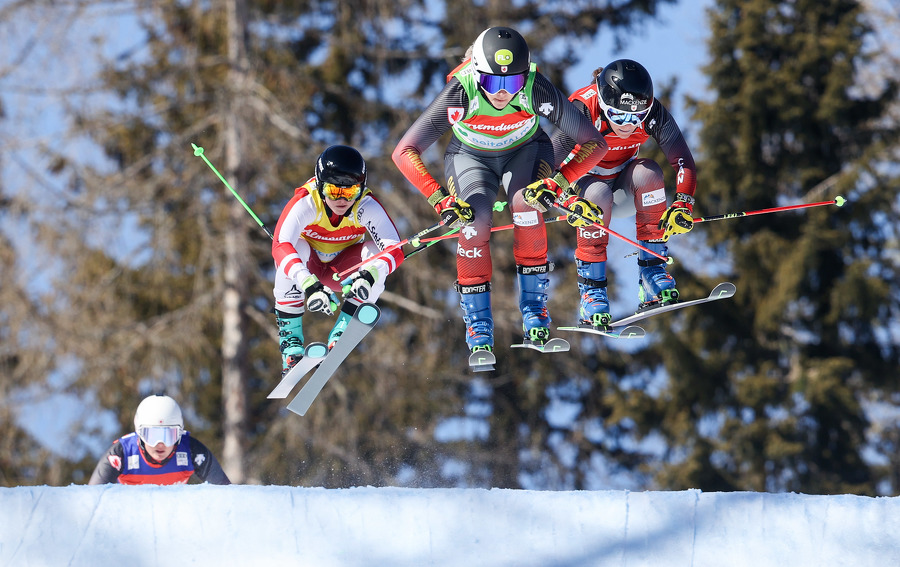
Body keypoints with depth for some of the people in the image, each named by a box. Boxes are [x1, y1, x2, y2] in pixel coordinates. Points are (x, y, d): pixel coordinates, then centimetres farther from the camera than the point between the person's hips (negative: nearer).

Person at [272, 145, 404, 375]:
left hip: (343, 270, 2)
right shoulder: (305, 202, -32)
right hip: (309, 267, -2)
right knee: (295, 247, -34)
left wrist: (370, 274, -56)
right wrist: (308, 284, -62)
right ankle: (290, 340, -23)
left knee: (375, 254, -28)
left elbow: (395, 250, -34)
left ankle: (340, 335, -19)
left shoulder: (368, 207, -26)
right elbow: (280, 246, -45)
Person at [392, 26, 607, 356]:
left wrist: (559, 181, -37)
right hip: (470, 157, 0)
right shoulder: (461, 94, -35)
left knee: (527, 206, -28)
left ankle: (534, 312, -15)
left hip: (525, 151, 0)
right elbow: (405, 152, -33)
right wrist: (438, 198, -43)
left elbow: (594, 143, -25)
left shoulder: (537, 91, -33)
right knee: (474, 221, -24)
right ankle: (478, 326, -12)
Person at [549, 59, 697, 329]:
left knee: (648, 173, -29)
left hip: (623, 189, 3)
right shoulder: (583, 113, -30)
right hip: (582, 184, -3)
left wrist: (682, 204, -35)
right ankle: (591, 292, -27)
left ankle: (652, 271, -21)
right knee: (597, 194, -36)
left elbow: (683, 161, -19)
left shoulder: (653, 114, -21)